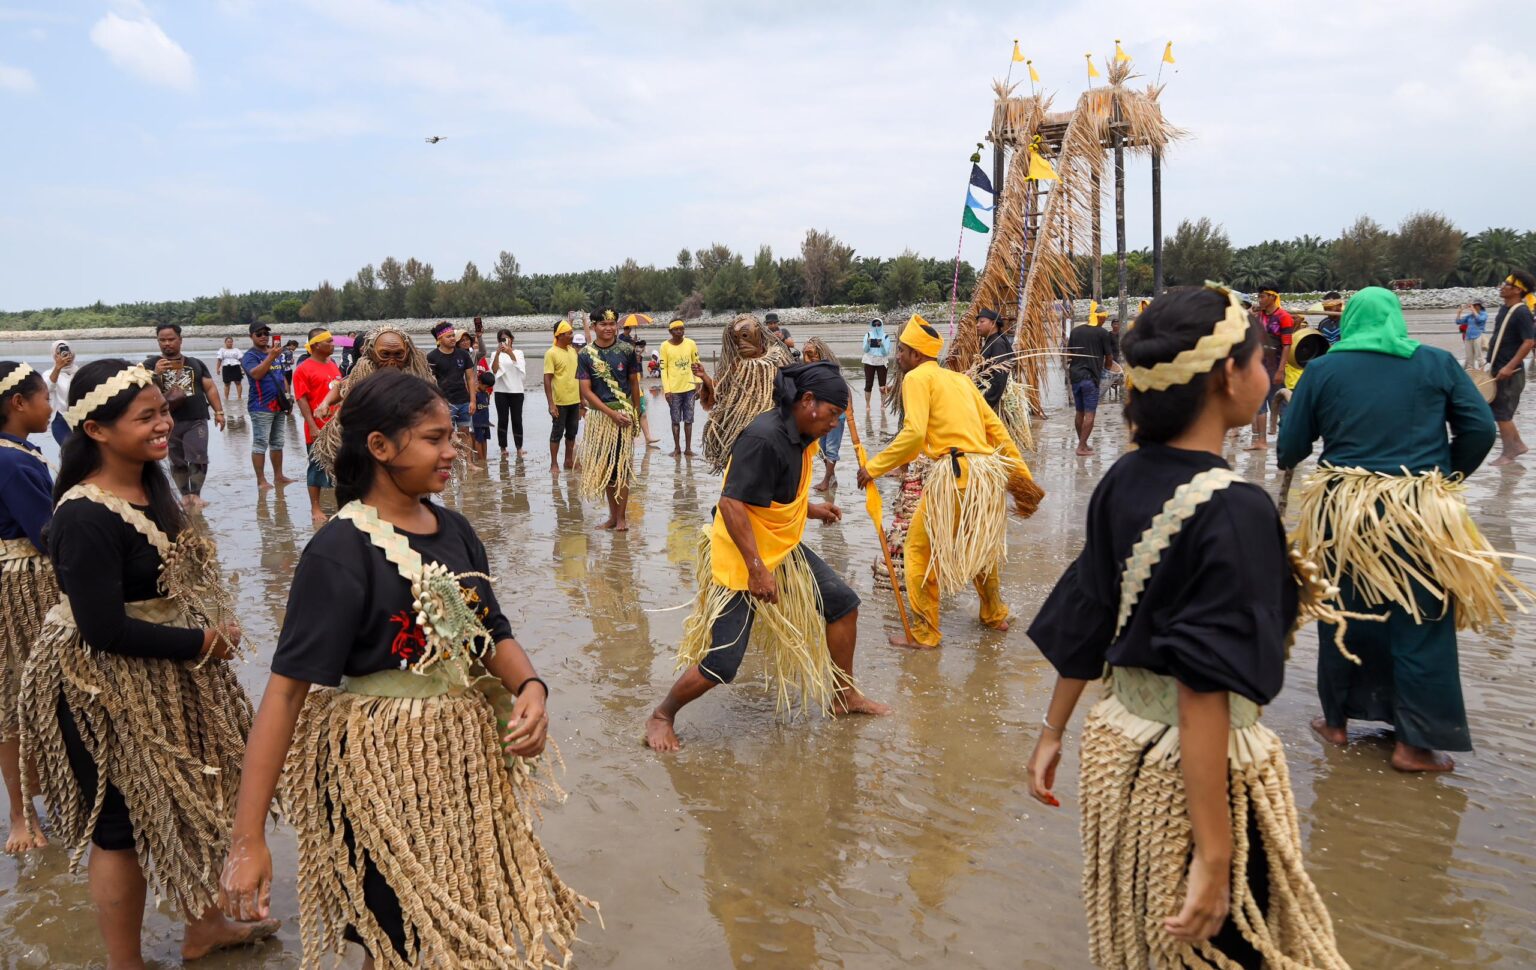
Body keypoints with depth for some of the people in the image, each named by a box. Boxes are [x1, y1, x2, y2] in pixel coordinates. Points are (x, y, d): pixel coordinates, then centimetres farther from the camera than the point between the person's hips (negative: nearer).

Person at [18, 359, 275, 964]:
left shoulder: (149, 482, 1)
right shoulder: (85, 518, -27)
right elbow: (104, 629, -27)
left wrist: (211, 629, 0)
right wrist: (204, 643, -19)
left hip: (168, 674, 9)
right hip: (109, 688, -9)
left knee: (187, 797, 21)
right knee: (124, 824, 7)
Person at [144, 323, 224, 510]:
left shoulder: (195, 364, 11)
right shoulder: (150, 365, 7)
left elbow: (210, 388, 11)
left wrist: (218, 411, 2)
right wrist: (155, 374, -17)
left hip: (196, 420, 0)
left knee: (198, 459, -10)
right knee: (177, 462, 8)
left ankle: (196, 495, -2)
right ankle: (185, 495, 18)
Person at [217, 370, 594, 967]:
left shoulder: (454, 530, 2)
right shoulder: (341, 552, -19)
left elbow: (493, 634, 7)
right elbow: (287, 688, -23)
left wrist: (531, 688, -16)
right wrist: (248, 838, -26)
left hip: (469, 762, 7)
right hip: (385, 773, -7)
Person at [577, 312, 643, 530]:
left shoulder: (626, 350, 0)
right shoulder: (585, 354, 0)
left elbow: (634, 383, 9)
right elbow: (586, 391, -4)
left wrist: (636, 413, 9)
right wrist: (611, 413, -12)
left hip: (624, 414, -2)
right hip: (598, 414, 2)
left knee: (621, 465, -2)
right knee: (605, 466, 8)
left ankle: (621, 517, 5)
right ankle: (612, 515, 19)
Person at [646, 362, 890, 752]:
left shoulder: (799, 438, 6)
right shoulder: (763, 439, -25)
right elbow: (732, 504, -29)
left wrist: (811, 510, 8)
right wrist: (757, 569, -30)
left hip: (784, 551, 10)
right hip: (742, 561, -10)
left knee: (843, 604, 11)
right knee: (721, 663, -7)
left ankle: (844, 697, 28)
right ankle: (662, 716, 17)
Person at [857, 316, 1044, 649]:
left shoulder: (917, 377, -2)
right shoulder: (960, 378, 20)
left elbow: (914, 434, -16)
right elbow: (995, 427, 19)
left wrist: (874, 467, -10)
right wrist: (1021, 473, 22)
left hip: (955, 474, -8)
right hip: (990, 473, 8)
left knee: (920, 549, 5)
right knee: (978, 546, 28)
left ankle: (924, 634, 8)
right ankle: (995, 615, 41)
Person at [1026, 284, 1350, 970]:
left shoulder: (1122, 482, -2)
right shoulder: (1235, 511, -23)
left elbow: (1084, 624, 6)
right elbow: (1204, 688, -27)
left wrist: (1053, 731, 18)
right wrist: (1214, 857, -24)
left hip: (1118, 743, 7)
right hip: (1202, 770, -7)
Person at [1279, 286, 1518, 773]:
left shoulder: (1322, 369, 0)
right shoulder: (1437, 363, 2)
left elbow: (1289, 449, 0)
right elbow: (1480, 427, -2)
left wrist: (1288, 462, 22)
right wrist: (1446, 477, 11)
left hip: (1344, 511, 1)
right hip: (1420, 513, -1)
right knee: (1420, 622, 7)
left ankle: (1336, 721, 27)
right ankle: (1414, 743, 11)